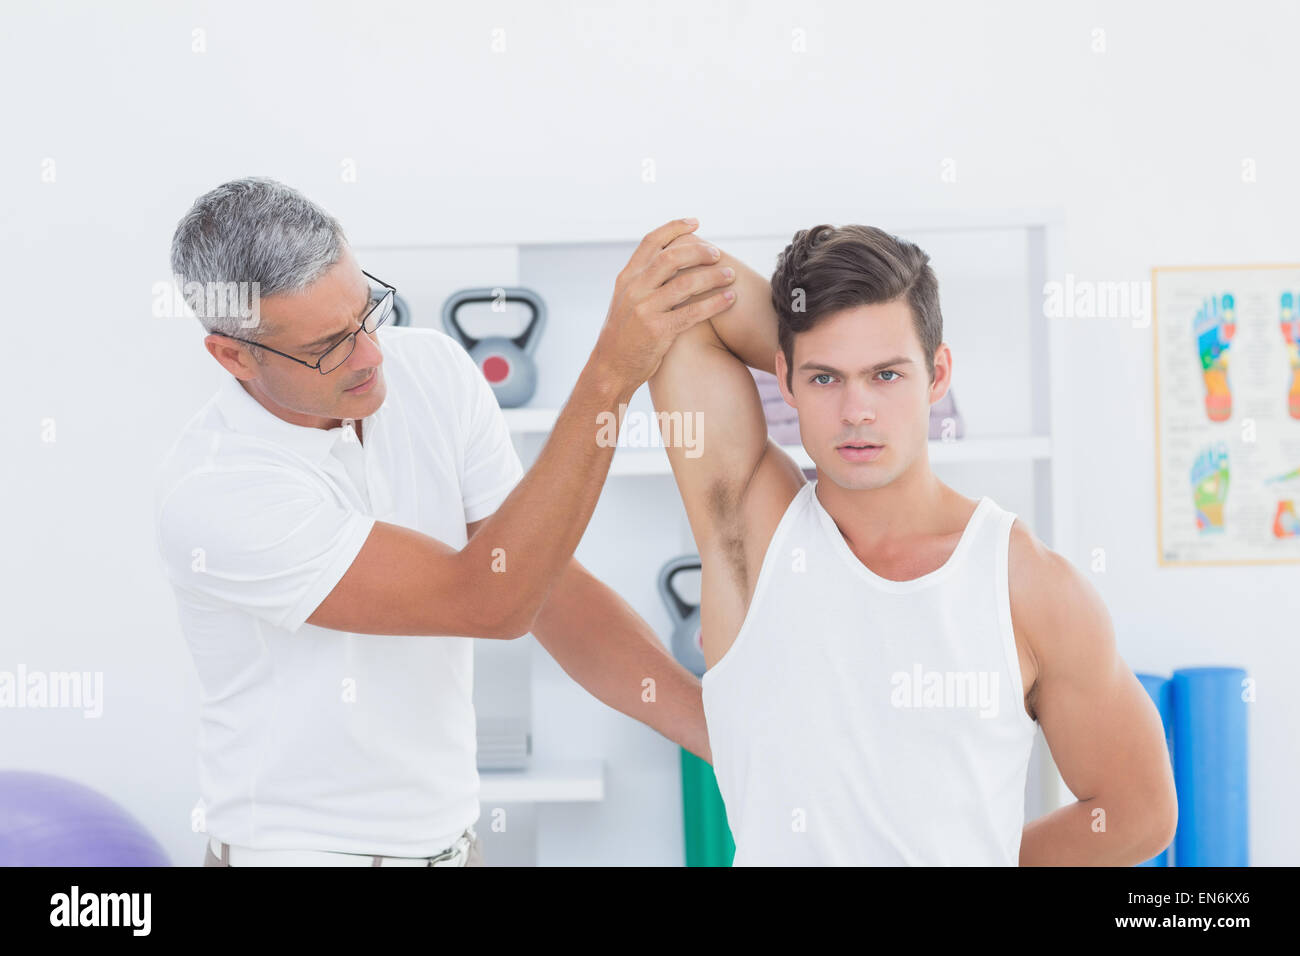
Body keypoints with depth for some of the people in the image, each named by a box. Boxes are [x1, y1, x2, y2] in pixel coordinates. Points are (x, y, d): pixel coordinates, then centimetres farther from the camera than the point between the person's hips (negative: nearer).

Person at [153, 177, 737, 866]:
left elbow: (556, 594, -8)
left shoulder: (434, 371, -7)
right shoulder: (207, 497, -25)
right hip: (300, 846, -5)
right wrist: (613, 369, -36)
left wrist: (733, 730, -18)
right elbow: (490, 601, -30)